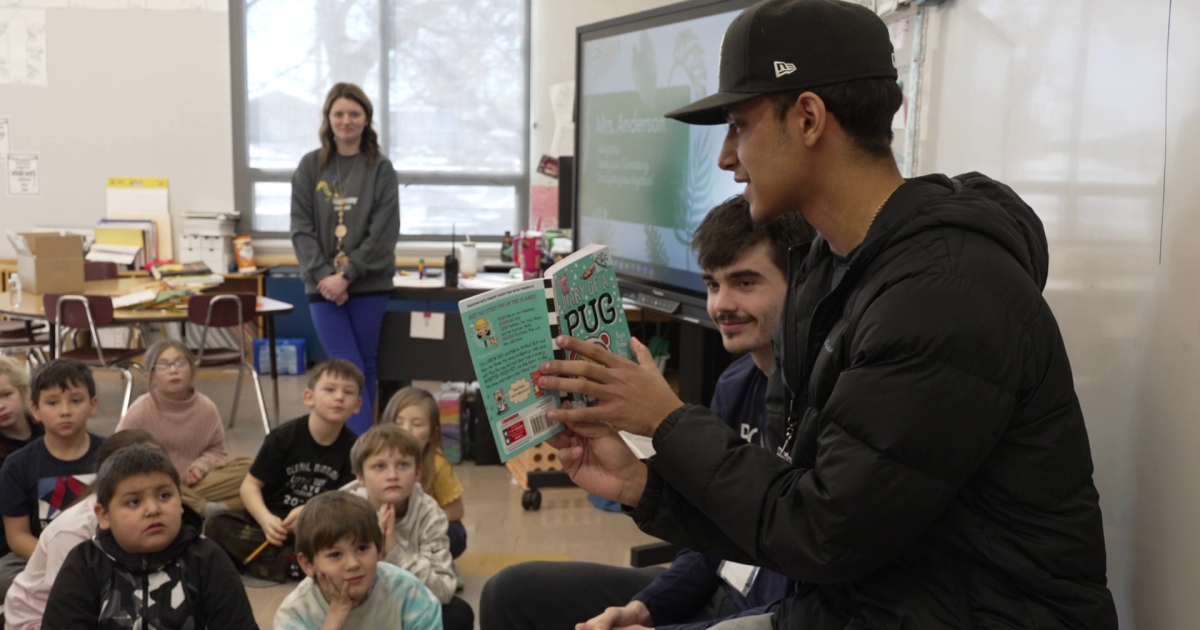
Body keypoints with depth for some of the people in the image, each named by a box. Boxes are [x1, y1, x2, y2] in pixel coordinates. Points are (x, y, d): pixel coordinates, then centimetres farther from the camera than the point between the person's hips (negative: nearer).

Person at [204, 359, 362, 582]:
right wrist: (265, 519, -25)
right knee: (216, 525, -25)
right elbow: (250, 485, -7)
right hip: (273, 520, 1)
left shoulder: (352, 447, -6)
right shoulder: (283, 437, -9)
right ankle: (291, 563, -30)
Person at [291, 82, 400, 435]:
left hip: (370, 286, 0)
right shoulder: (310, 167, 6)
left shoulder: (381, 169, 2)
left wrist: (346, 274, -13)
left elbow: (384, 231, -6)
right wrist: (324, 275, -12)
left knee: (364, 369, 8)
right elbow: (301, 228, 1)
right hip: (324, 286, 0)